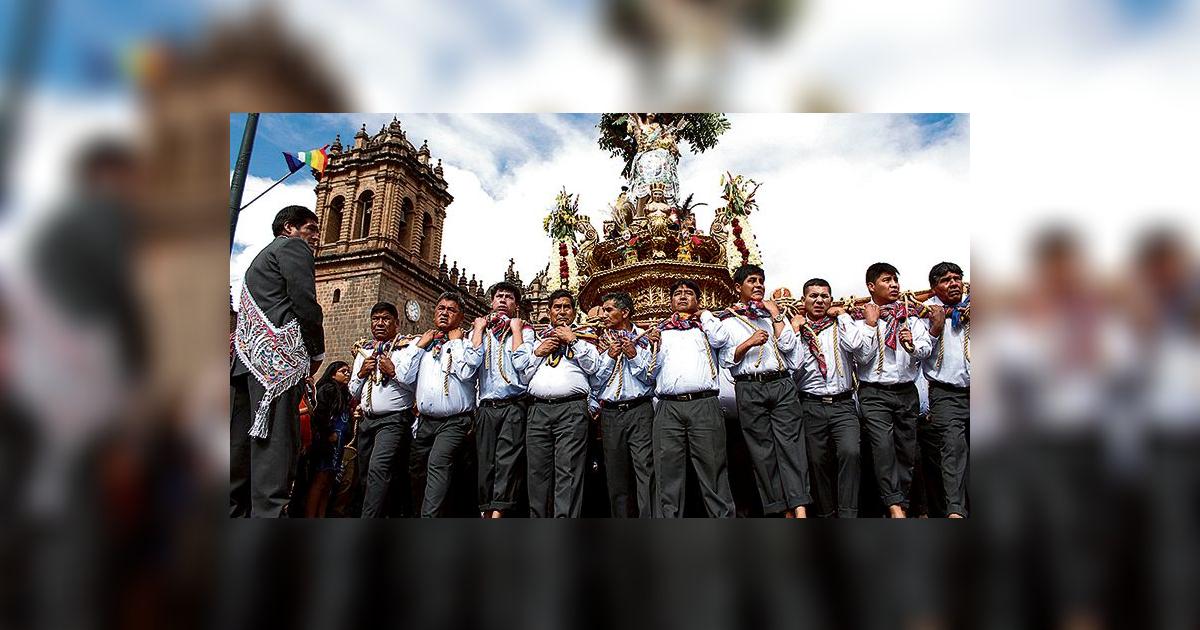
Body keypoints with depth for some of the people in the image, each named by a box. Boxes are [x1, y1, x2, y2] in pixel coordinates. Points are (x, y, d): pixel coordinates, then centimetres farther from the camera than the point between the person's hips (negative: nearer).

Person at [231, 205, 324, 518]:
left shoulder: (261, 256, 32)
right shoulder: (293, 247, 4)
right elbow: (305, 301, -9)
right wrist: (317, 352, 2)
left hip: (247, 357, 9)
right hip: (278, 357, -9)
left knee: (240, 443, 6)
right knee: (277, 442, -15)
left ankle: (234, 509, 7)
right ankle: (268, 511, -20)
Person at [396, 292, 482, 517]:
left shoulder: (467, 343, 2)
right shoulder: (421, 343, 17)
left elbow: (465, 372, -17)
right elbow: (405, 377, 6)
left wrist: (456, 341, -6)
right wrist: (420, 345, 3)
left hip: (454, 422, -6)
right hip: (425, 421, 6)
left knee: (438, 464, -23)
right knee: (417, 470, 13)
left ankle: (430, 516, -23)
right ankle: (419, 511, 33)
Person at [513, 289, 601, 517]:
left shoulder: (583, 337, 20)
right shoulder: (536, 340, 26)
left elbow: (593, 365, 3)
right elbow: (523, 374, 19)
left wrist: (572, 340, 3)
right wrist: (538, 352, 6)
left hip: (572, 409, -3)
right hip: (539, 409, 3)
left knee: (568, 471, -10)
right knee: (538, 471, -1)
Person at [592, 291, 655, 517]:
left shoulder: (643, 338, 7)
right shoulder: (601, 342, 13)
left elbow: (650, 377, 2)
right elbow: (596, 380, 7)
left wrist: (633, 355, -8)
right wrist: (610, 357, -4)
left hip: (640, 411, -2)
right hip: (610, 413, 3)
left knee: (645, 469, -11)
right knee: (615, 473, 5)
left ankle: (650, 516, -10)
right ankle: (620, 516, 14)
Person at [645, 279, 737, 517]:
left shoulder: (706, 326, 21)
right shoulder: (660, 331, 22)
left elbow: (721, 340, -3)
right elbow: (652, 372, 18)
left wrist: (703, 314, 11)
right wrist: (654, 346, 2)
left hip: (704, 405, -1)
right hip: (668, 407, 1)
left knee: (713, 469, -3)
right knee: (668, 472, -1)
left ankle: (723, 515, 0)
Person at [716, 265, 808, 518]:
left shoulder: (774, 313, 21)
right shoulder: (728, 319, 13)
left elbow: (788, 345, 5)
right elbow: (727, 360, 3)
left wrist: (776, 314, 4)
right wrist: (749, 343, -11)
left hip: (781, 383, 1)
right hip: (749, 388, -1)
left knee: (791, 442, -12)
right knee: (762, 450, -1)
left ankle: (799, 507, -18)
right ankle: (783, 509, 6)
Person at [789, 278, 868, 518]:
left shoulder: (840, 325, 11)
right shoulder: (796, 329, 9)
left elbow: (854, 344, -12)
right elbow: (794, 365, -5)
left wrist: (842, 314, 0)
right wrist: (796, 330, -2)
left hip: (843, 404, 0)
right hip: (812, 406, 1)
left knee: (850, 452, -21)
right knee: (818, 462, 5)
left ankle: (848, 512, -12)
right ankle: (825, 512, 21)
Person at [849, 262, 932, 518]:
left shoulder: (911, 315, 12)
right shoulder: (861, 317, 2)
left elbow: (926, 350, 2)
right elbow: (862, 358, -6)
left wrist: (912, 345, -19)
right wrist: (871, 324, -9)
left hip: (907, 391, 4)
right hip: (875, 393, -3)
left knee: (907, 451, 5)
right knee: (883, 446, -17)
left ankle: (901, 504, 15)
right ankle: (894, 505, -13)